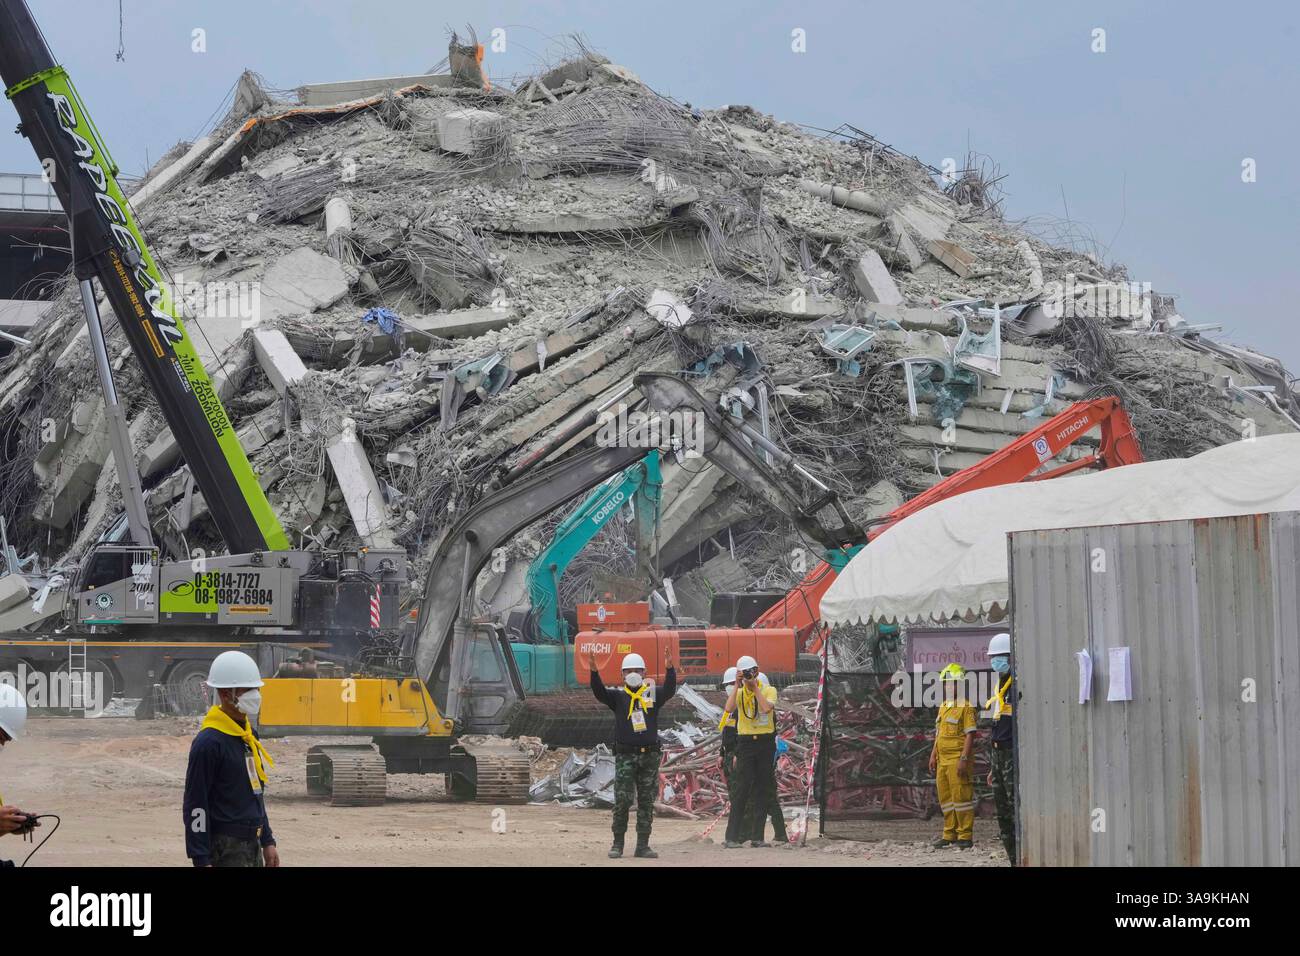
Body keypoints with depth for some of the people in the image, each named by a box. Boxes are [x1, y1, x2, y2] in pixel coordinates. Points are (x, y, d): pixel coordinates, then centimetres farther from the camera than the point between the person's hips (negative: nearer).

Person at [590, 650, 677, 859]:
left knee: (647, 802, 4)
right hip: (625, 755, -2)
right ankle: (617, 844, 2)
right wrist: (594, 671, -27)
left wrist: (670, 668, -28)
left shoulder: (652, 695, 8)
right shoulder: (618, 697, 6)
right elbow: (599, 692, -10)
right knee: (622, 801, -7)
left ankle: (643, 845, 10)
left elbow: (669, 691, -11)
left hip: (650, 755, 2)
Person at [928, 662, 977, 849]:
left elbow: (970, 734, -13)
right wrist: (933, 756, 17)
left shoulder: (966, 707, -8)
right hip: (942, 759, 8)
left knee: (961, 796, -7)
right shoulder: (943, 707, 18)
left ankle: (965, 836, -3)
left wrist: (964, 759, -19)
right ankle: (950, 835, 18)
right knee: (945, 797, 11)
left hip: (957, 759, -8)